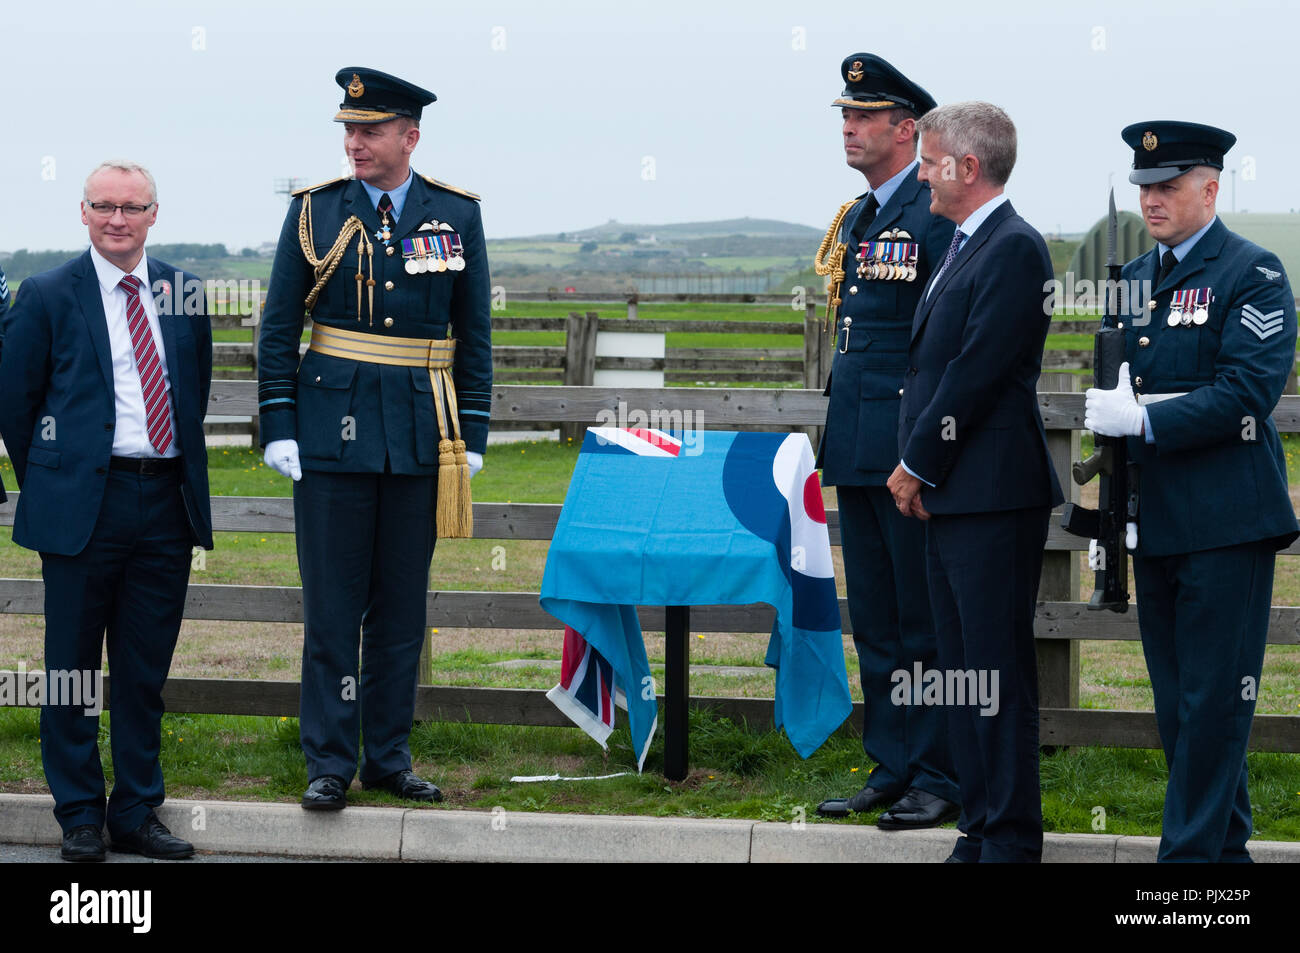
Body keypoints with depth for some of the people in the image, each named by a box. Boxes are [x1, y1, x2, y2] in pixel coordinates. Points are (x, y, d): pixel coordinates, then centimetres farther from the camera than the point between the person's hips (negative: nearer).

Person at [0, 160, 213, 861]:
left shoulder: (183, 292, 9)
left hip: (167, 505, 3)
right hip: (83, 505, -3)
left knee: (146, 671, 9)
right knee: (72, 667, 3)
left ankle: (136, 814, 18)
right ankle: (79, 817, 14)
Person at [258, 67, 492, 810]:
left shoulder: (456, 215, 3)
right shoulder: (315, 211, 0)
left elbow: (474, 333, 7)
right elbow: (279, 327, 3)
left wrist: (472, 436, 3)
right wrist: (279, 428, -4)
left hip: (421, 437, 2)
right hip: (333, 431, -1)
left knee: (403, 604, 8)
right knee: (333, 605, 0)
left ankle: (389, 756, 17)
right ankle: (330, 763, 6)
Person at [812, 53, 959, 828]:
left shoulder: (938, 214, -11)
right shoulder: (855, 219, 15)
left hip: (914, 449, -9)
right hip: (859, 453, 9)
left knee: (927, 622, -2)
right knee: (875, 622, 12)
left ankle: (940, 782, 5)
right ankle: (891, 771, 20)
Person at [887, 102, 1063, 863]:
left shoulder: (1014, 249, -13)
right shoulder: (965, 246, 18)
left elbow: (977, 371, -17)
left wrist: (919, 465, -11)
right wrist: (916, 467, 8)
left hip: (993, 496, -10)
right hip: (948, 493, 10)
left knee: (999, 673, -6)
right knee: (962, 667, 13)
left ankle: (1012, 840, -1)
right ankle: (982, 831, 20)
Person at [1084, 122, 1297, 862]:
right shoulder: (1135, 277, 15)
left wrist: (1146, 420, -22)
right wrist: (1111, 407, 4)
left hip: (1225, 521, -8)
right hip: (1156, 520, 8)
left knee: (1213, 698, -6)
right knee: (1177, 697, 12)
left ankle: (1194, 852, -3)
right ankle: (1227, 843, 21)